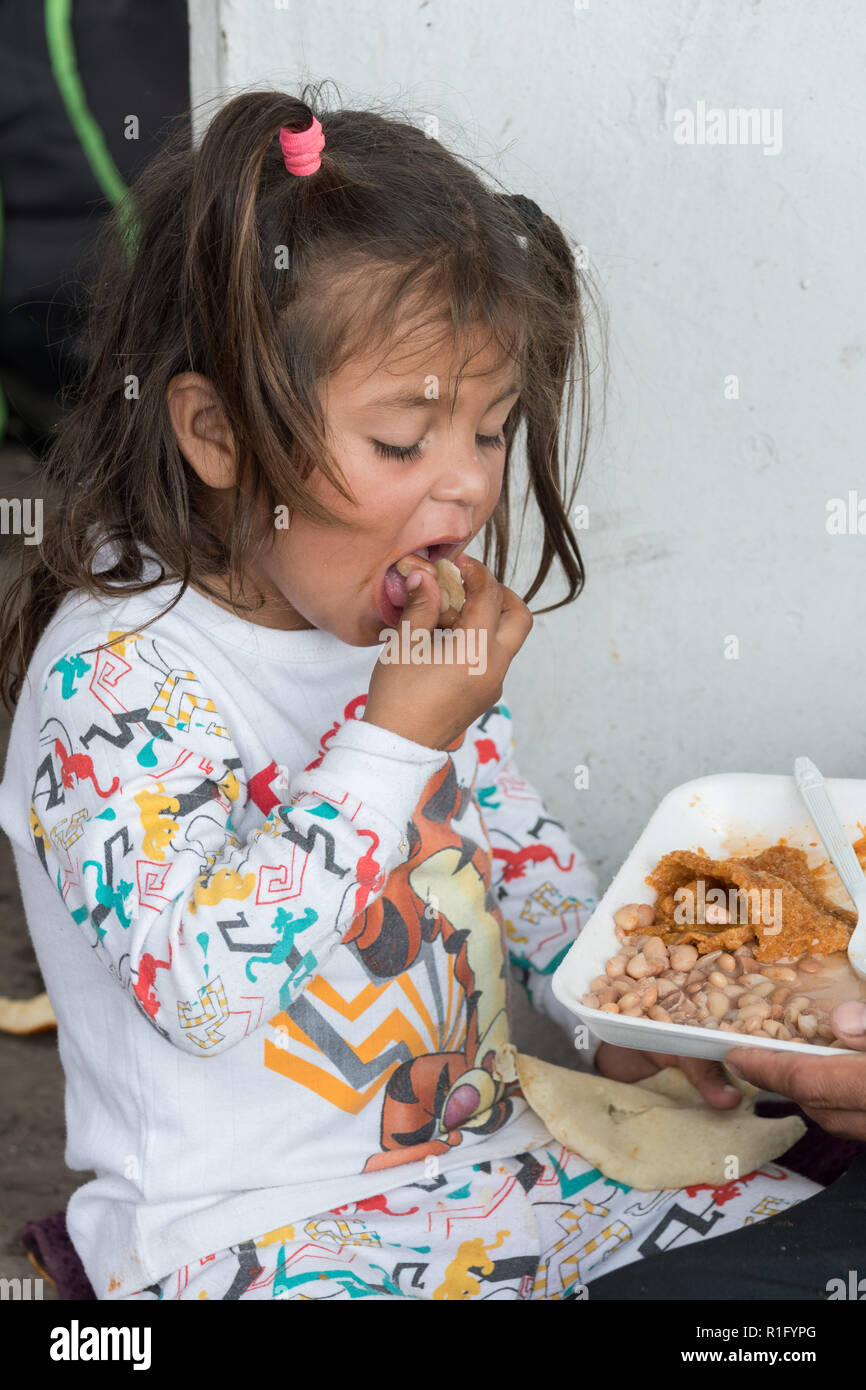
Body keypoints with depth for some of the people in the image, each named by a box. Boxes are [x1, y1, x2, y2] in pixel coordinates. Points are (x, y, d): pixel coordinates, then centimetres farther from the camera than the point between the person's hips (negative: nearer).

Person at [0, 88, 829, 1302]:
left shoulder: (419, 639, 3)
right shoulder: (114, 675, -21)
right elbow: (200, 981, -31)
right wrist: (396, 741, -29)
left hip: (479, 1148, 7)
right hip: (244, 1231, -6)